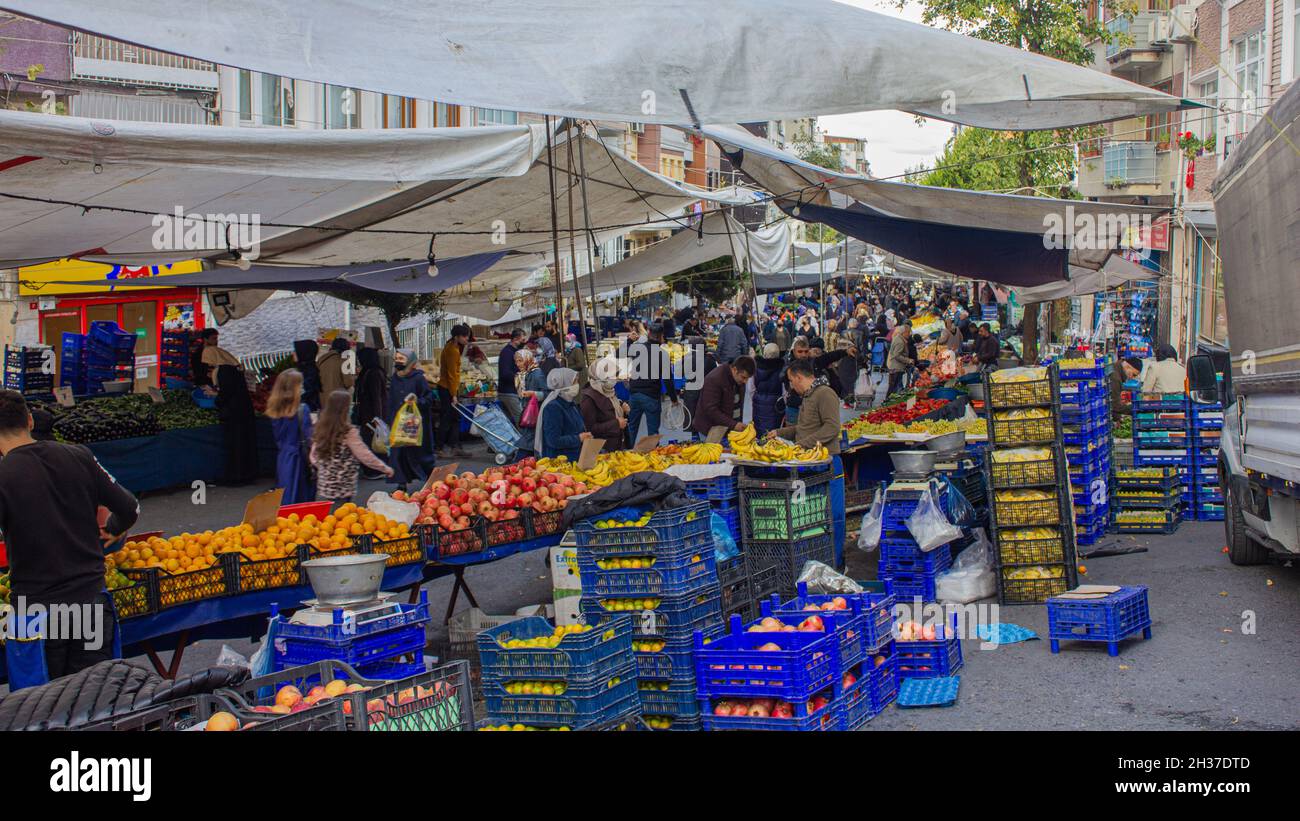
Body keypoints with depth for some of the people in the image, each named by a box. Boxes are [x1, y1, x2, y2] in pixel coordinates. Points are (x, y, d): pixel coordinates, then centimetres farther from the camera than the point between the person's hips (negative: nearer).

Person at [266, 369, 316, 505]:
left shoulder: (275, 410, 2)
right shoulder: (301, 409, -16)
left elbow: (277, 437, 10)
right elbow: (308, 438, -15)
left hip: (282, 457, 6)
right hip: (298, 458, -6)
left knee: (284, 495, 13)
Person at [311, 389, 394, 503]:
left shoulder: (320, 429, 3)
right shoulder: (348, 432, -15)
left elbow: (314, 458, 10)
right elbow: (365, 456, -12)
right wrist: (385, 468, 1)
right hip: (342, 491, -6)